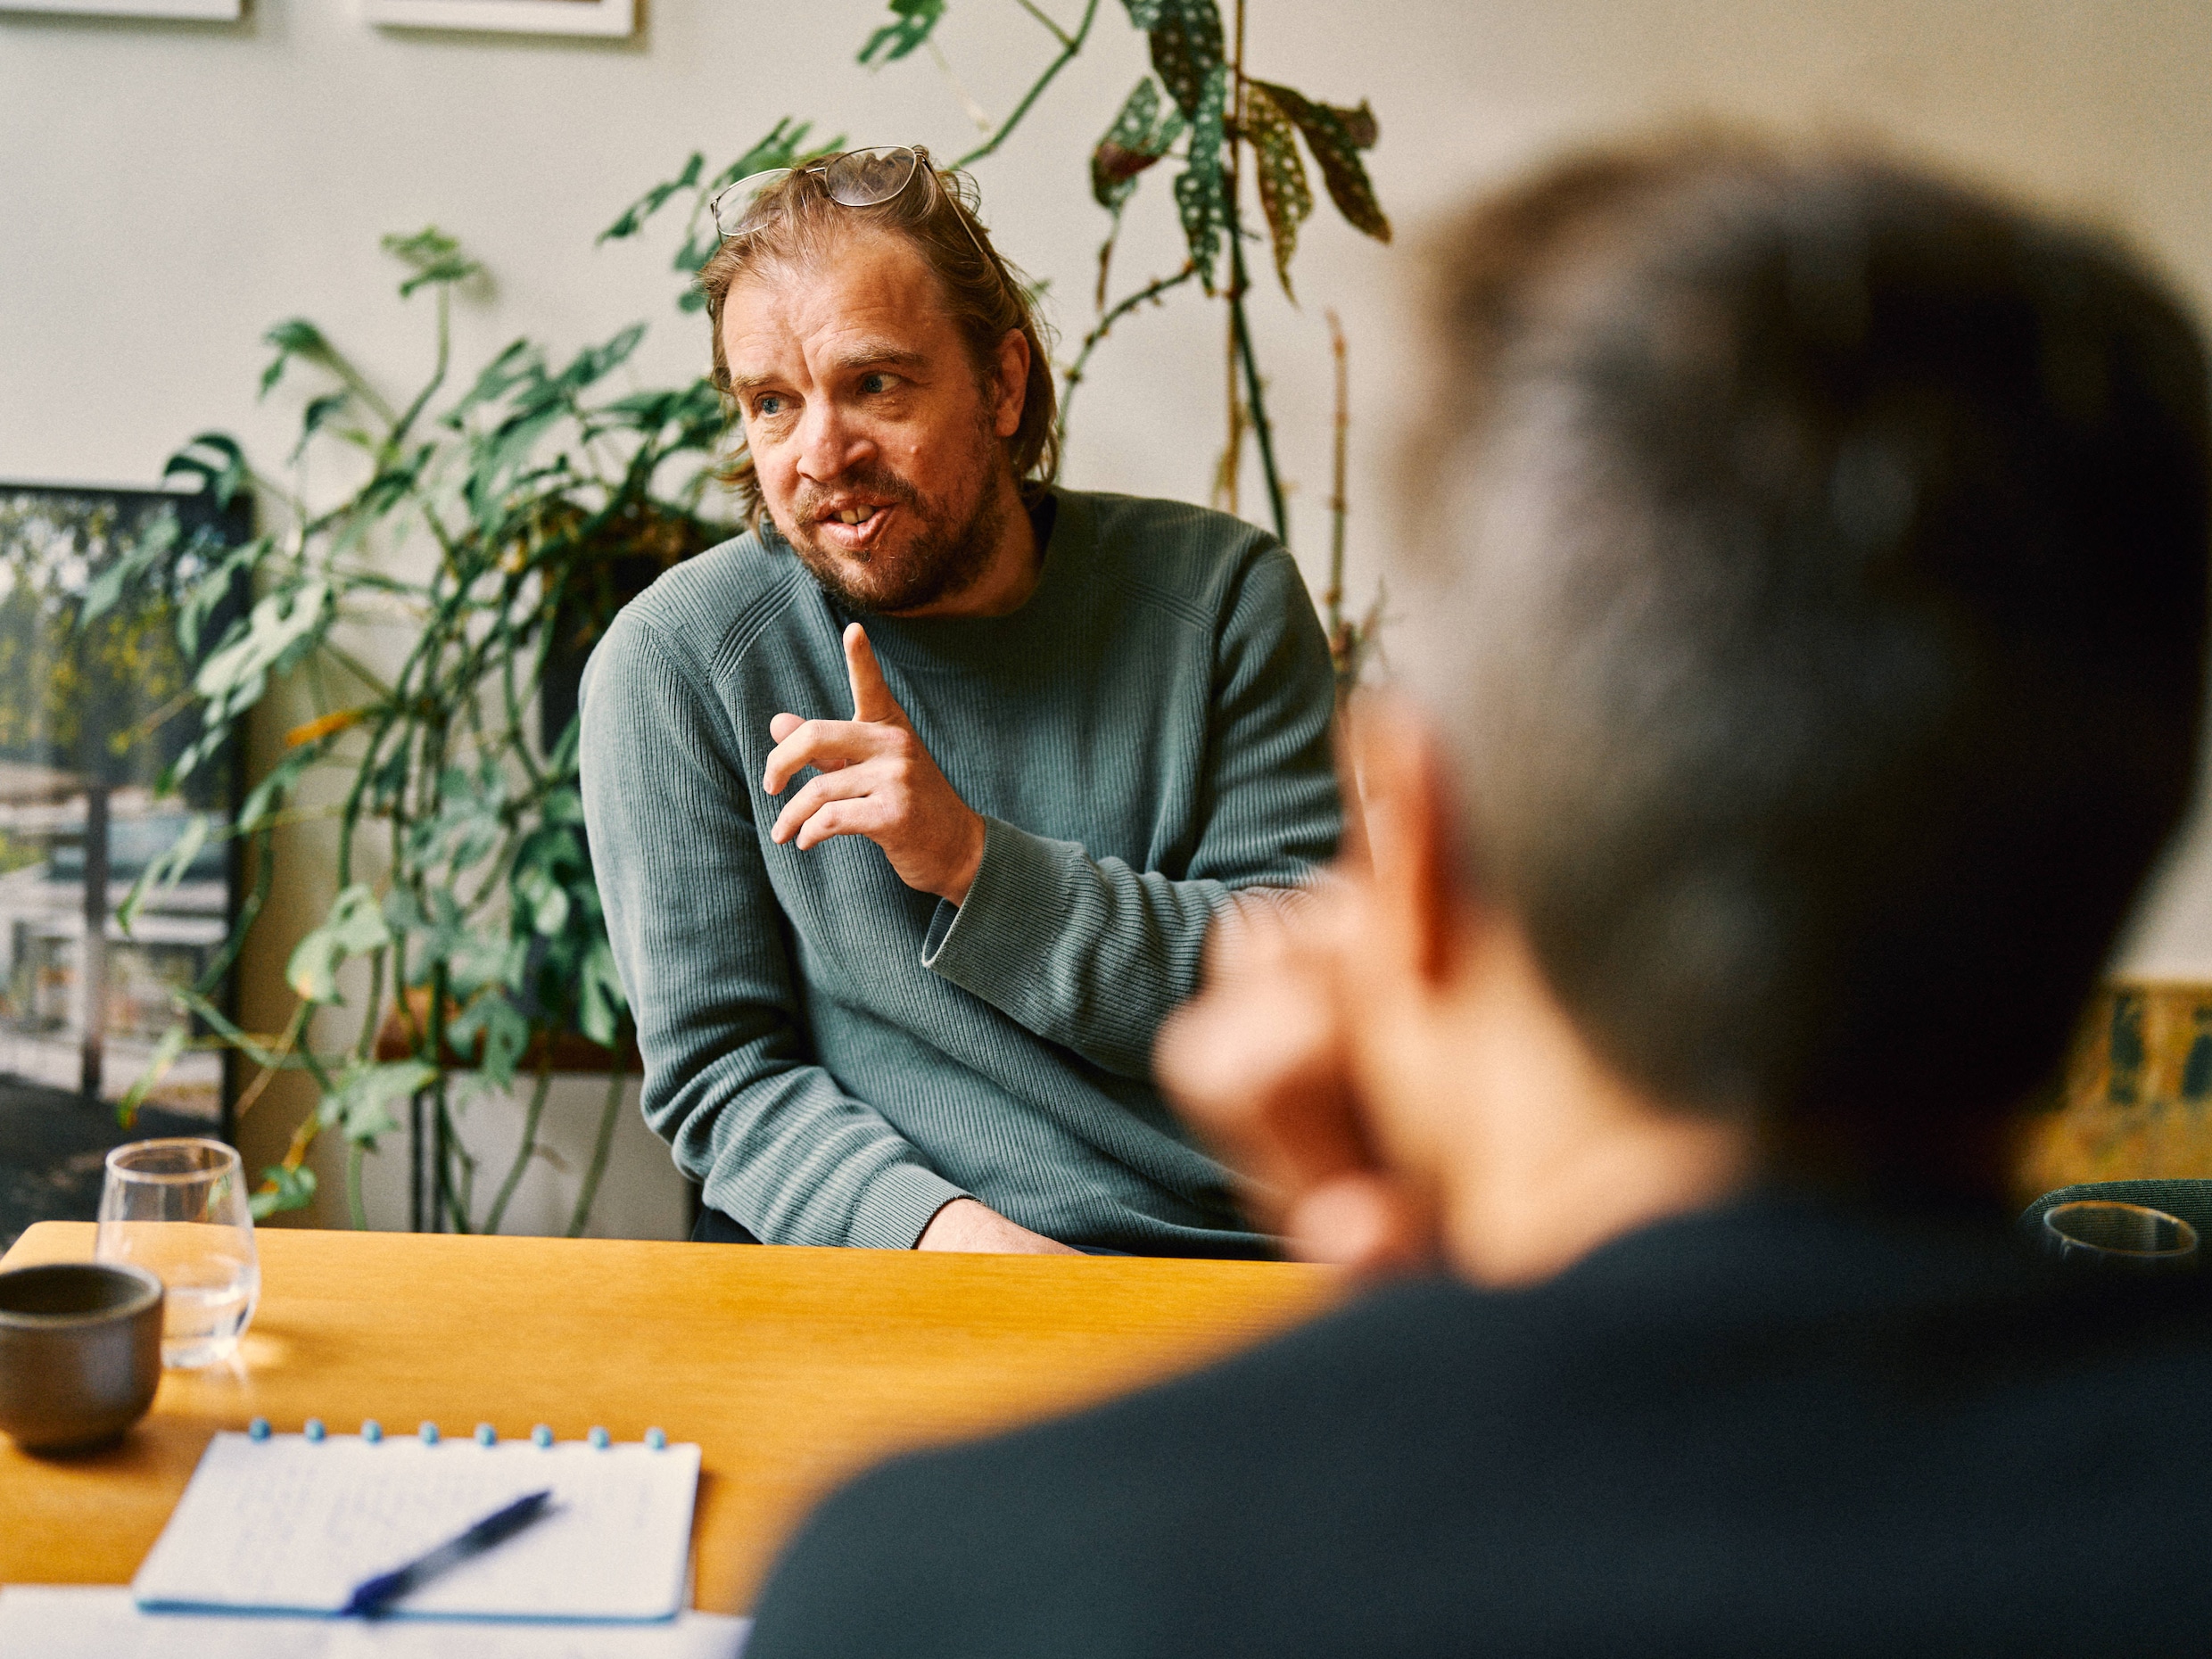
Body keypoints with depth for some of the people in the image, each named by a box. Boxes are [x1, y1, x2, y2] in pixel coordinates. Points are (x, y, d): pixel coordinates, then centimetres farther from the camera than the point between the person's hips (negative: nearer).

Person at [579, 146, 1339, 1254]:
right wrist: (946, 1231, -18)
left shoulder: (1220, 594, 5)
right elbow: (719, 1069, -1)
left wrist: (976, 861, -12)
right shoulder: (675, 664, 1)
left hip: (1251, 1250, 0)